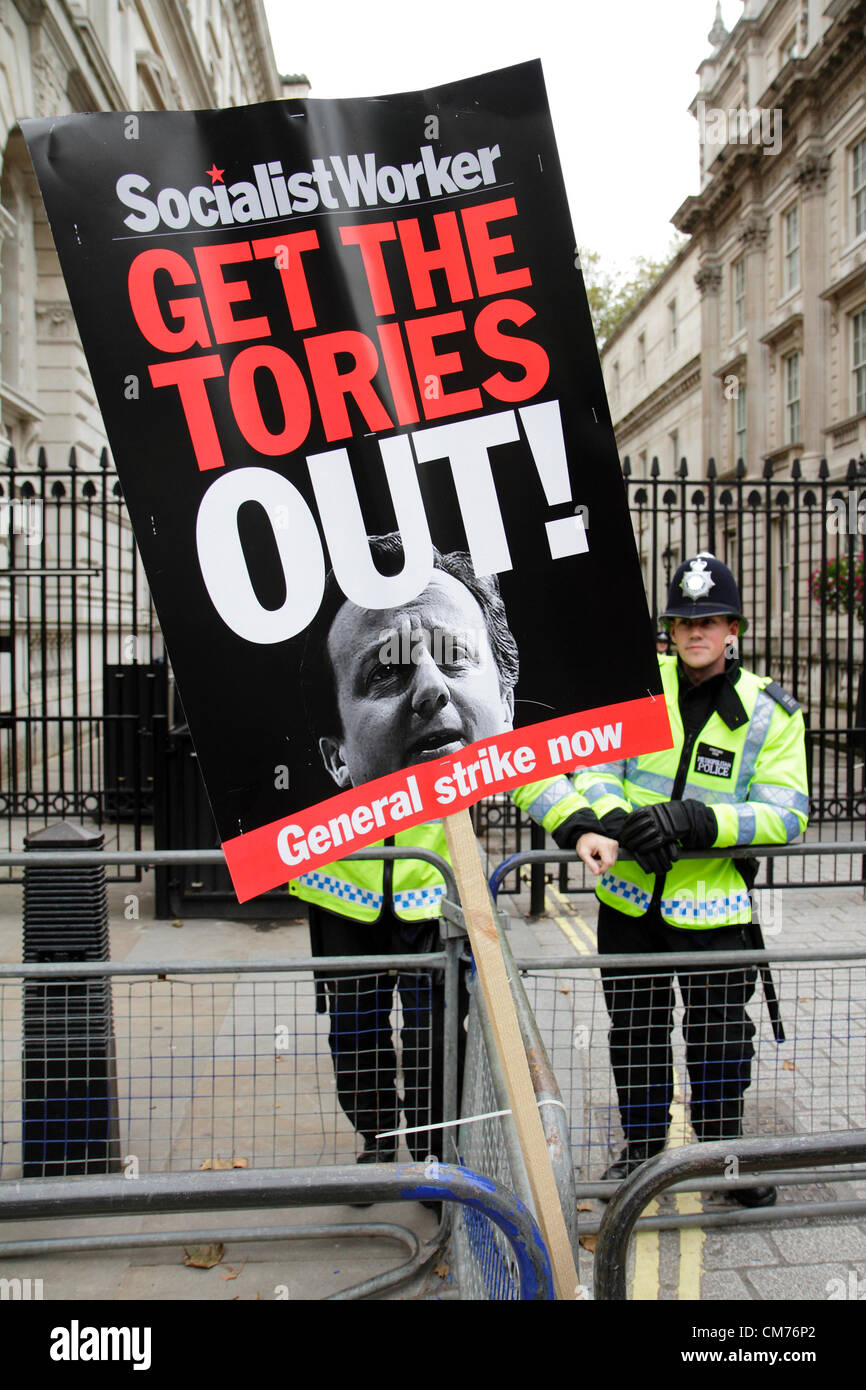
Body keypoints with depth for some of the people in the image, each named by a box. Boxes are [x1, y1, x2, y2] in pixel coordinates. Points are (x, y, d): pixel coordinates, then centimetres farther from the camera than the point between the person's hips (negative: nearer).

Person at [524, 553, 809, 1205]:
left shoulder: (772, 711, -5)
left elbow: (785, 813, -12)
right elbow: (594, 768, -3)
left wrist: (691, 820, -25)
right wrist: (606, 823, -26)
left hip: (713, 906, -2)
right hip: (629, 895, 2)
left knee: (720, 1034, 8)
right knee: (636, 1032, 15)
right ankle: (643, 1147, 36)